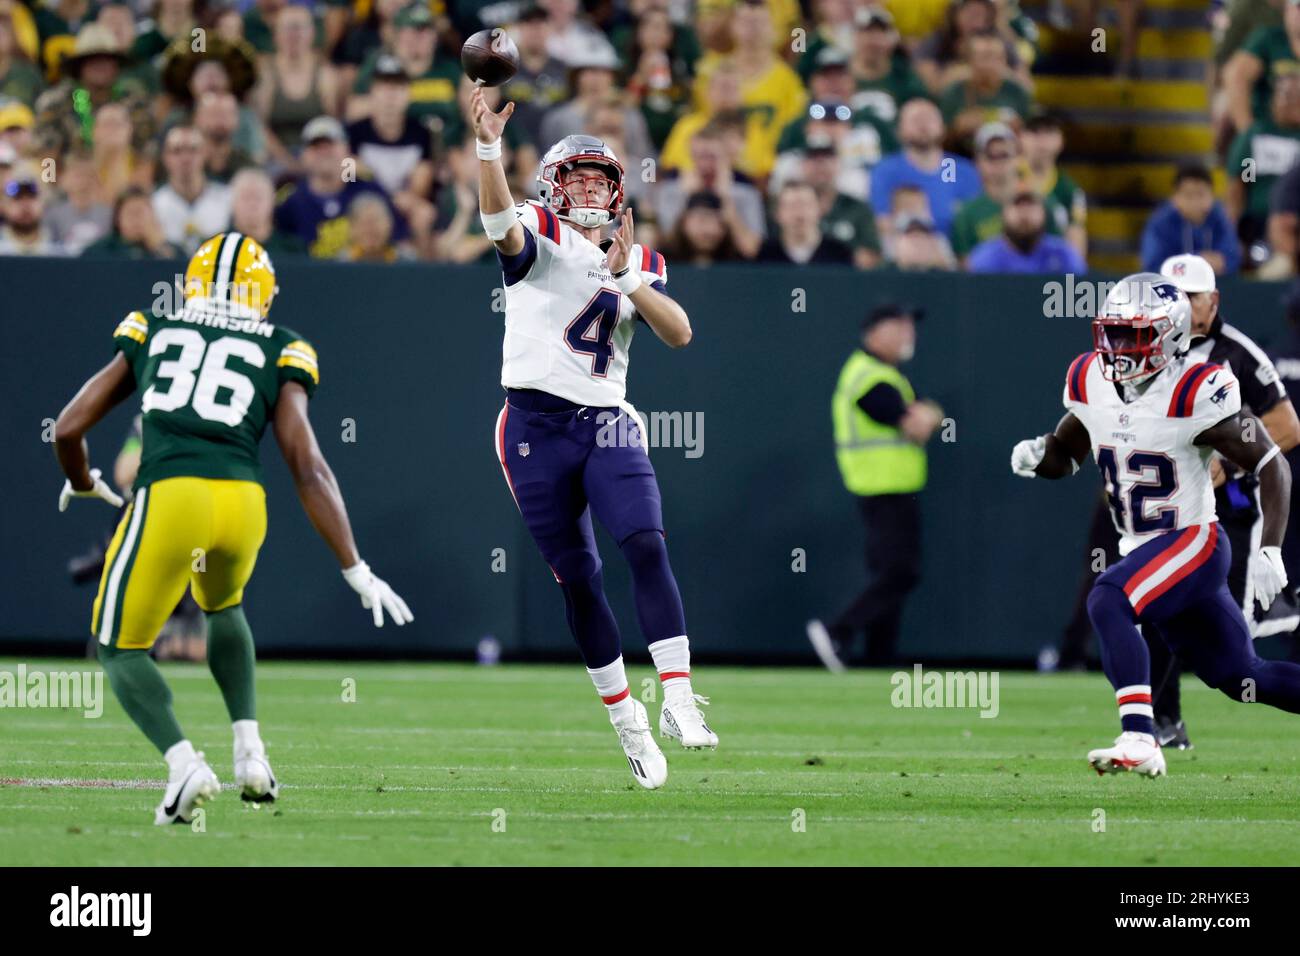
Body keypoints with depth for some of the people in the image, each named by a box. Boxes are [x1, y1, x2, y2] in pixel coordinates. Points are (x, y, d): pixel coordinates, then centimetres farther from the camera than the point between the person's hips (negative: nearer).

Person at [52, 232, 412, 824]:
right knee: (222, 606, 35)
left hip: (168, 499, -2)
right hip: (241, 504, 2)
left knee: (121, 647, 16)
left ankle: (184, 764, -8)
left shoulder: (150, 336, 20)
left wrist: (81, 485, 42)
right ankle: (249, 749, 19)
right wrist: (356, 570, 7)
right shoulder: (279, 355, 17)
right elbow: (308, 469, 7)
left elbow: (68, 429, 20)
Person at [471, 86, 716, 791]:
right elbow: (500, 223, -23)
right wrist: (488, 149, -40)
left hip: (608, 426, 2)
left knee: (647, 547, -18)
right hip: (537, 425, -2)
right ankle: (623, 717, 15)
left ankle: (677, 701, -23)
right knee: (578, 579, 2)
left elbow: (679, 333, 0)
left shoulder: (640, 263, 14)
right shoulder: (541, 235, 2)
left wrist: (626, 278, -13)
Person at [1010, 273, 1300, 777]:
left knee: (1108, 602, -30)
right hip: (1141, 548, 7)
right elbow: (1064, 454, 16)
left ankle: (1139, 738, -35)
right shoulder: (1091, 384, 0)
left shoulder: (1195, 395, -20)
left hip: (1194, 543, -7)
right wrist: (1038, 454, -9)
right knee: (1242, 679, 12)